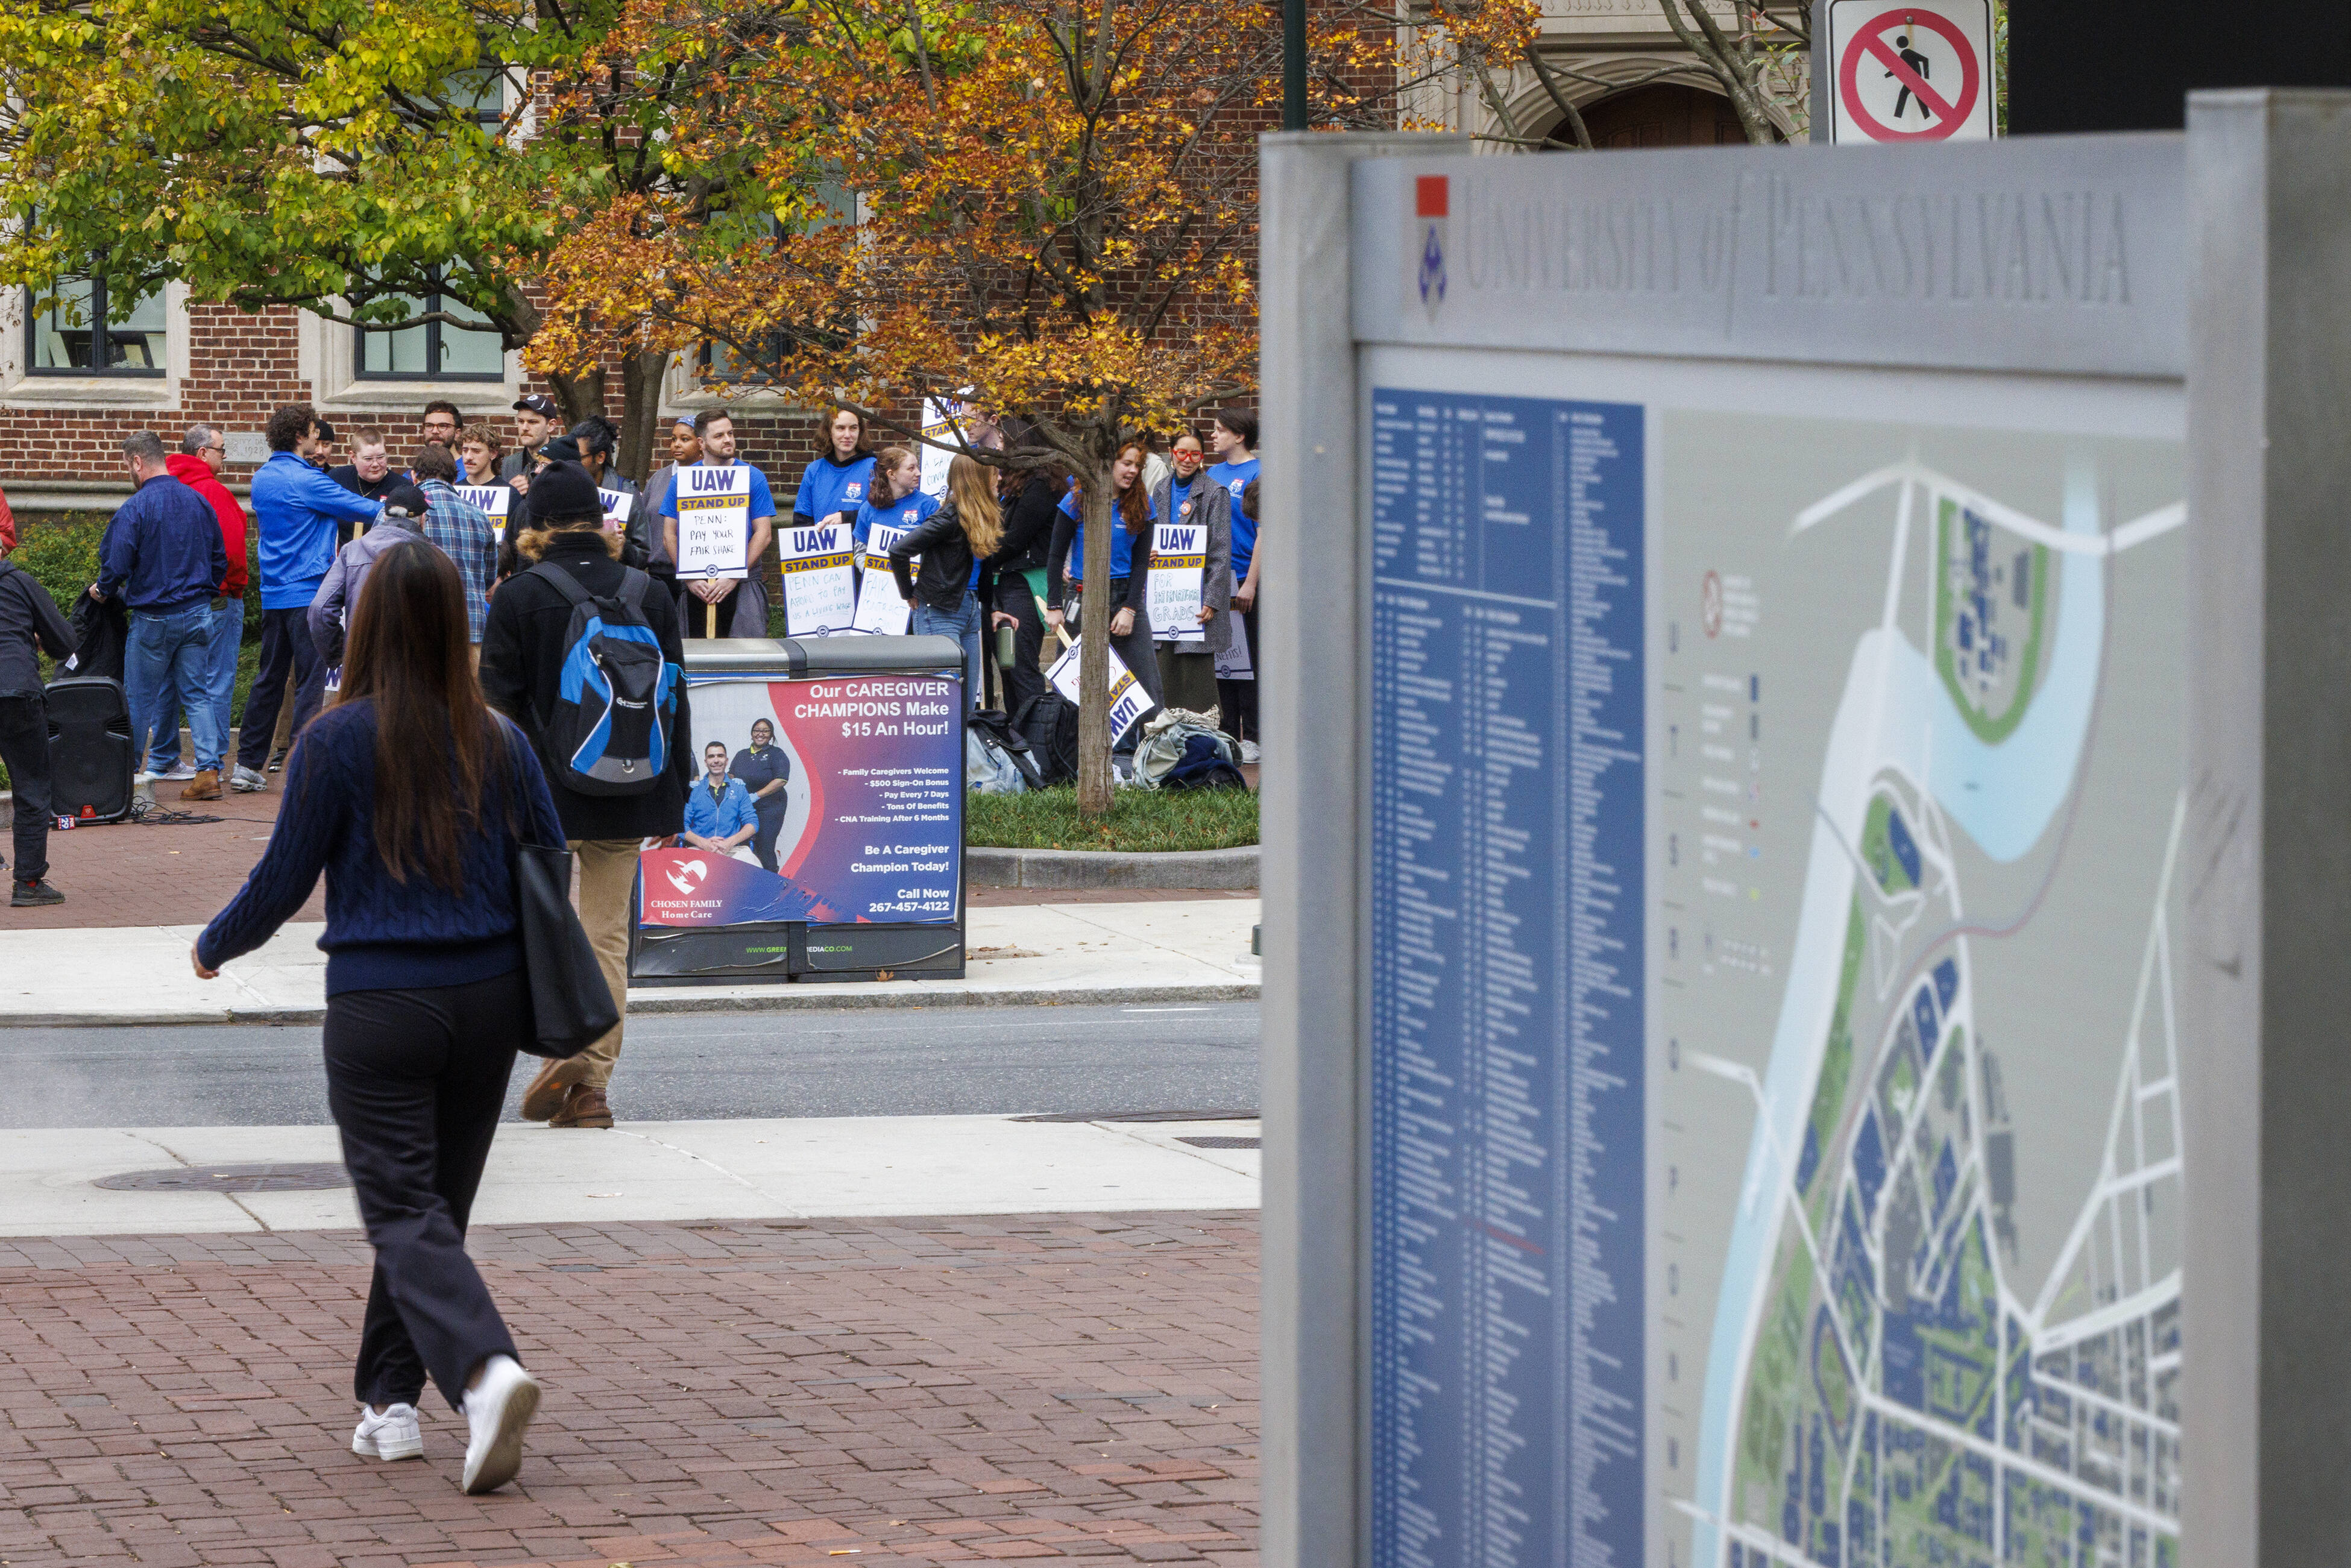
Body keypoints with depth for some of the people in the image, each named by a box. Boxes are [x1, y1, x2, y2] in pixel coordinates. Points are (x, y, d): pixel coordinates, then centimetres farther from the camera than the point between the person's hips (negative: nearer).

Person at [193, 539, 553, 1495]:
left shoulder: (338, 742, -10)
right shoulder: (496, 742, 2)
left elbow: (282, 881, -5)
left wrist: (216, 946, 14)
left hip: (379, 1005, -4)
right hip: (489, 1001, 4)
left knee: (405, 1212, -5)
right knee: (433, 1199, 16)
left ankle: (485, 1370, -28)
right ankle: (389, 1400, 22)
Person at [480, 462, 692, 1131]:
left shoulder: (519, 597, -7)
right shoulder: (649, 596, 3)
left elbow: (499, 701, -8)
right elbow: (674, 700, 8)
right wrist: (675, 795, 14)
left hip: (543, 795, -3)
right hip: (627, 796, 3)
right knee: (608, 933, 8)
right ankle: (593, 1085, 7)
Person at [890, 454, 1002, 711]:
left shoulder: (991, 518, 10)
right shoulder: (951, 518, -15)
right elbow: (899, 551, -19)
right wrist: (909, 594, -8)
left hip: (970, 611, 8)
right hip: (940, 613, -8)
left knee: (969, 702, 7)